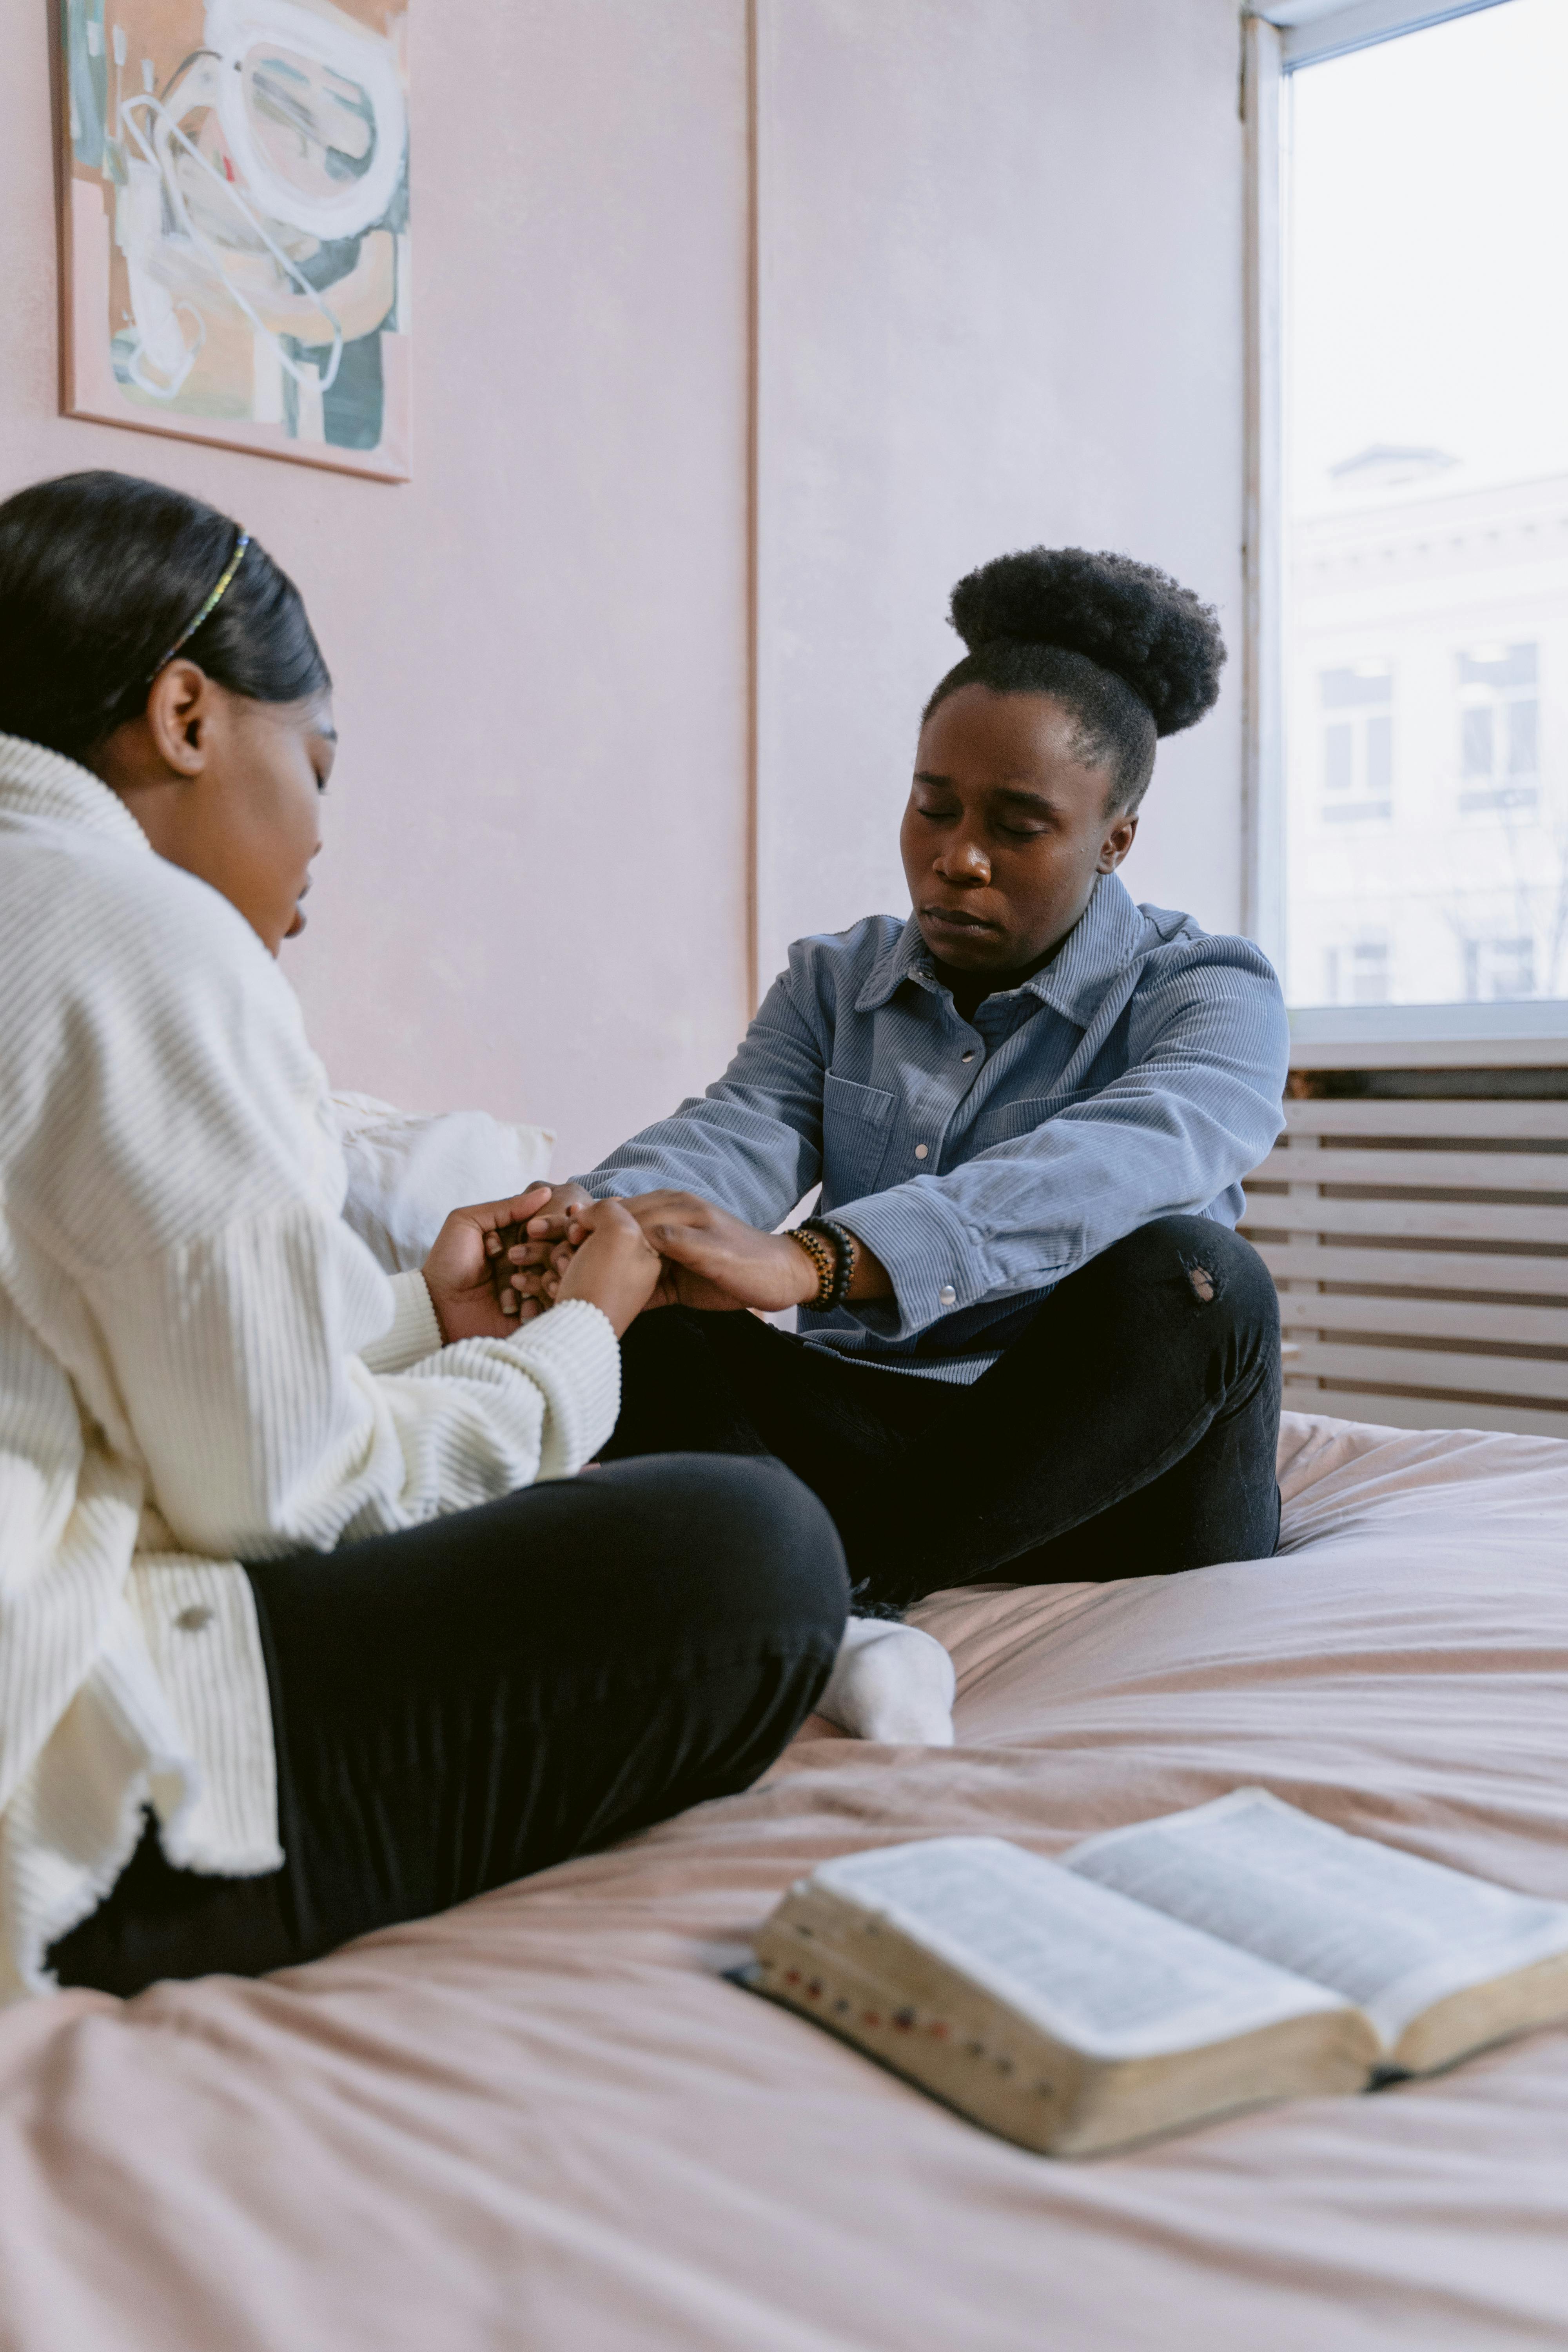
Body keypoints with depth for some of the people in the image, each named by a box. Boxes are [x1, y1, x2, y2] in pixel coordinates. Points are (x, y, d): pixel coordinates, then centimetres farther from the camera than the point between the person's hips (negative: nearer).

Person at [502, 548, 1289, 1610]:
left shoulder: (1209, 993, -3)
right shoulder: (833, 982, 12)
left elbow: (1121, 1161, -27)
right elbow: (737, 1134, -9)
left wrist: (815, 1261, -43)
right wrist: (604, 1217, -36)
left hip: (1112, 1471, -3)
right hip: (861, 1428, 3)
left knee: (1191, 1277, -33)